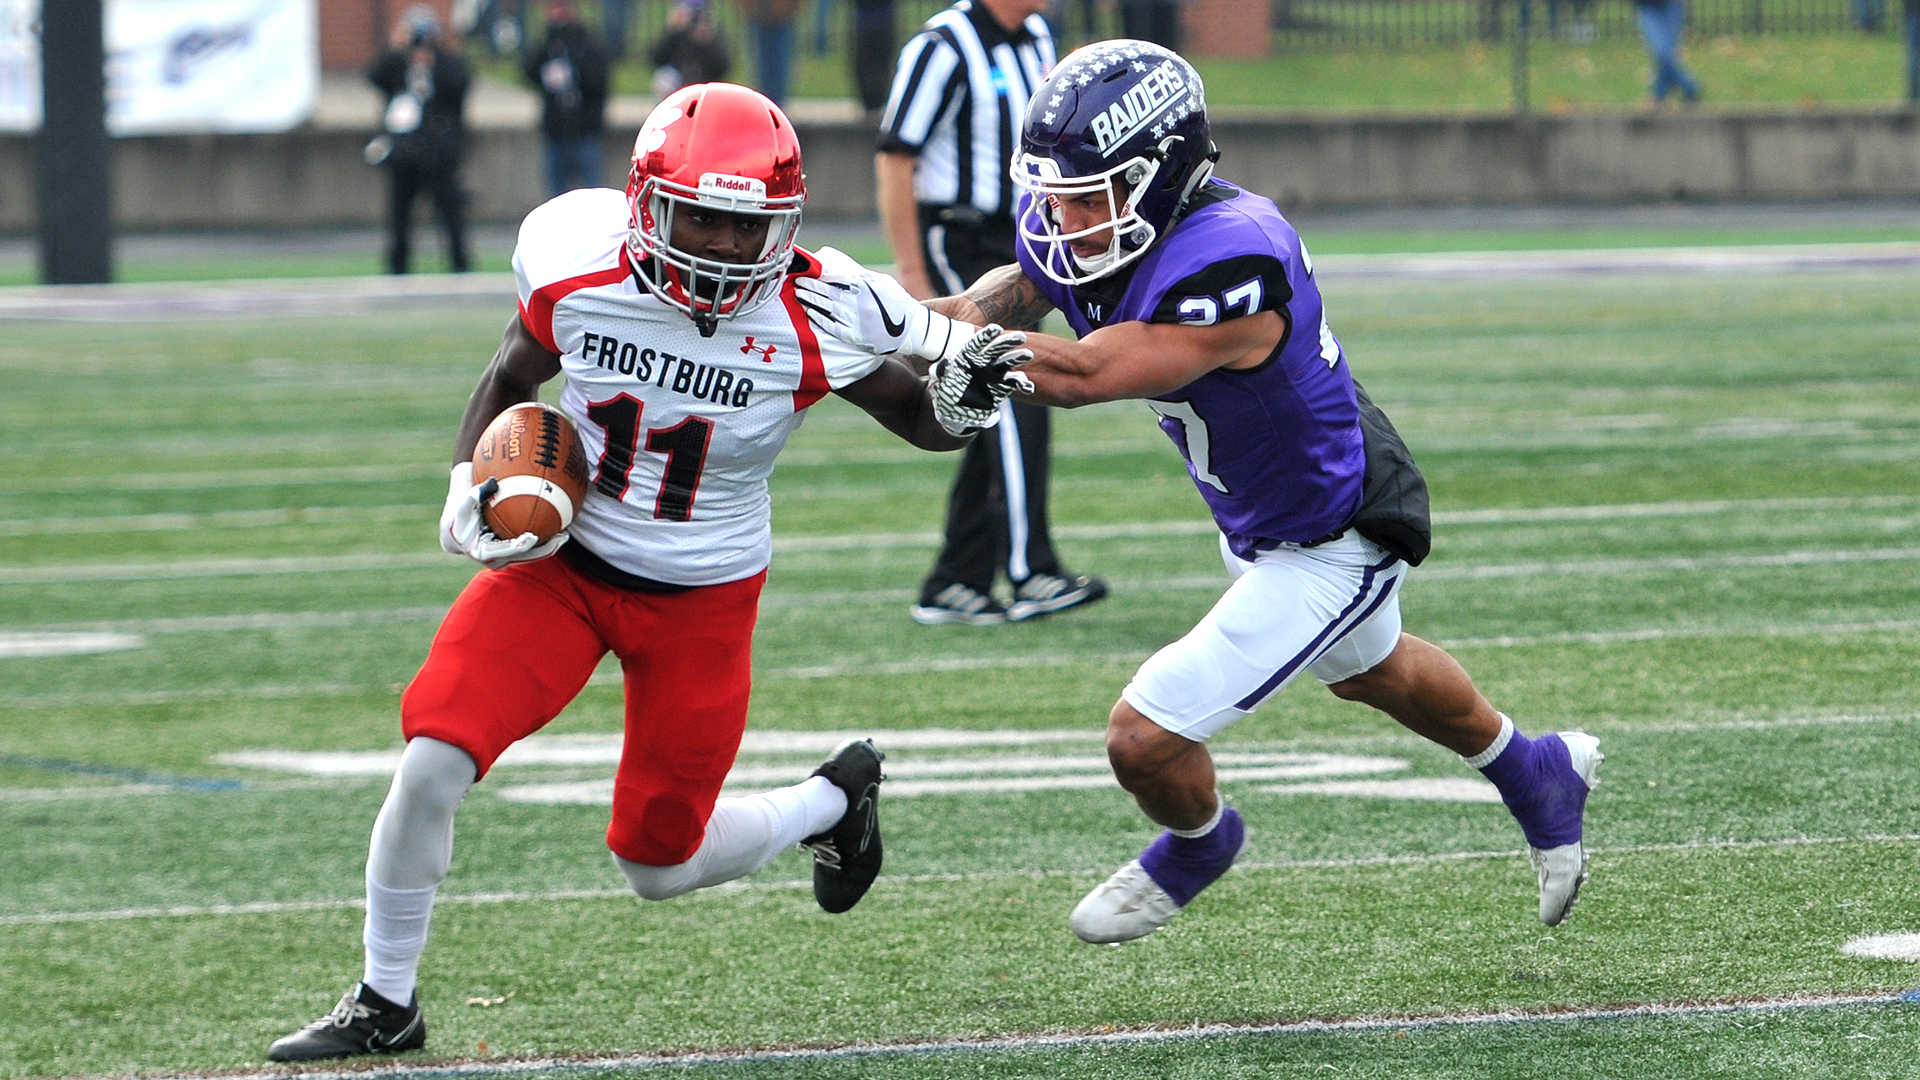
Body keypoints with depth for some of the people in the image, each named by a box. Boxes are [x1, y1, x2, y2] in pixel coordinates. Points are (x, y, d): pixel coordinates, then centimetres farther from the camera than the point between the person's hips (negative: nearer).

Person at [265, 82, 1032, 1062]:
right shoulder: (575, 264, -17)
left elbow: (921, 422, -4)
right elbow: (509, 384, 4)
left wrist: (957, 397, -27)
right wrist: (470, 483, -12)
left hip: (703, 596, -1)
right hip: (560, 561, 1)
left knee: (660, 866, 7)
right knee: (433, 763, -17)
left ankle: (832, 800, 38)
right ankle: (385, 1006, 4)